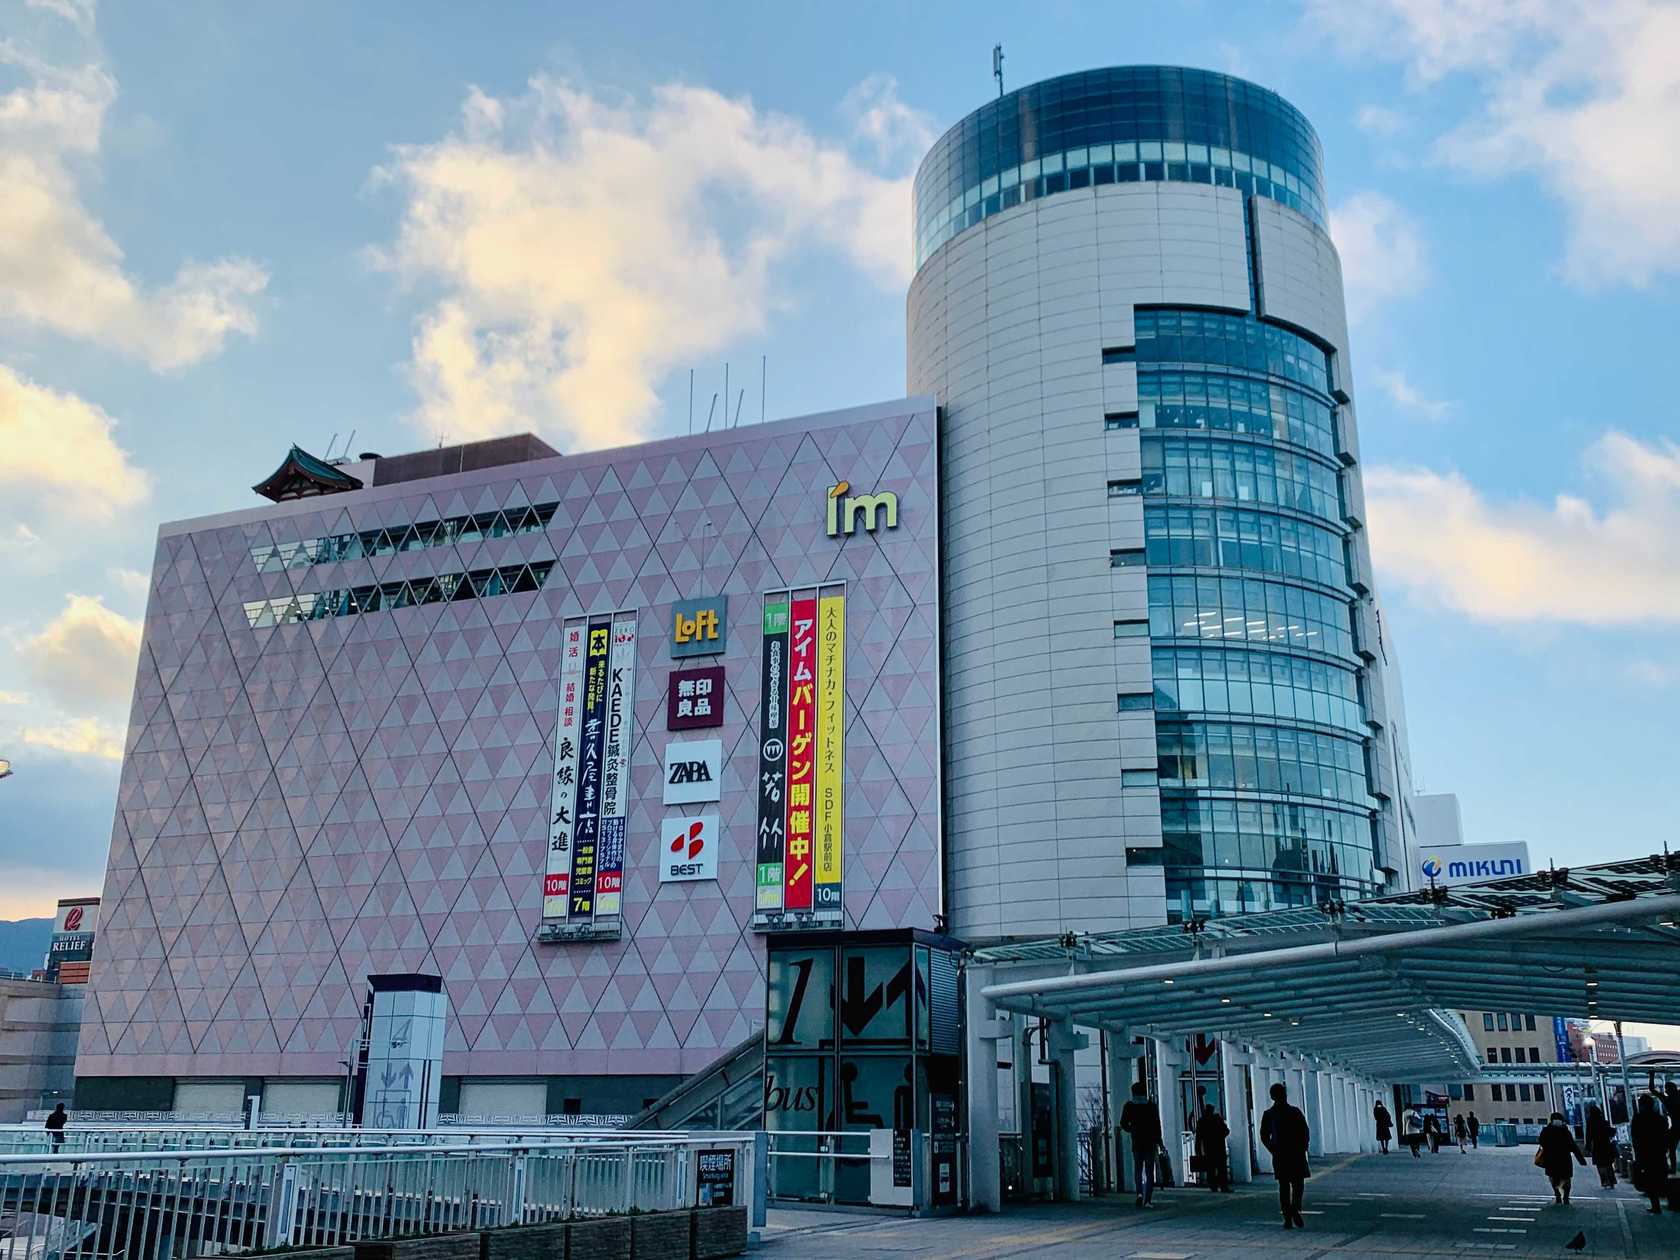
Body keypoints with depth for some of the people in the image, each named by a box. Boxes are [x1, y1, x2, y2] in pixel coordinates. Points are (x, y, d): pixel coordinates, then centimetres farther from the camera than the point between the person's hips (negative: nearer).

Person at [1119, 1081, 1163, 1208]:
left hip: (1136, 1142, 0)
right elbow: (1157, 1124, -2)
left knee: (1138, 1169, 13)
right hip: (1150, 1141, 0)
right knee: (1149, 1171, 4)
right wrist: (1158, 1141, 2)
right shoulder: (1151, 1105, 2)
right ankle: (1148, 1200, -2)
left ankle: (1140, 1193, -9)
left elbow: (1123, 1124, 1)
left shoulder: (1129, 1106, 2)